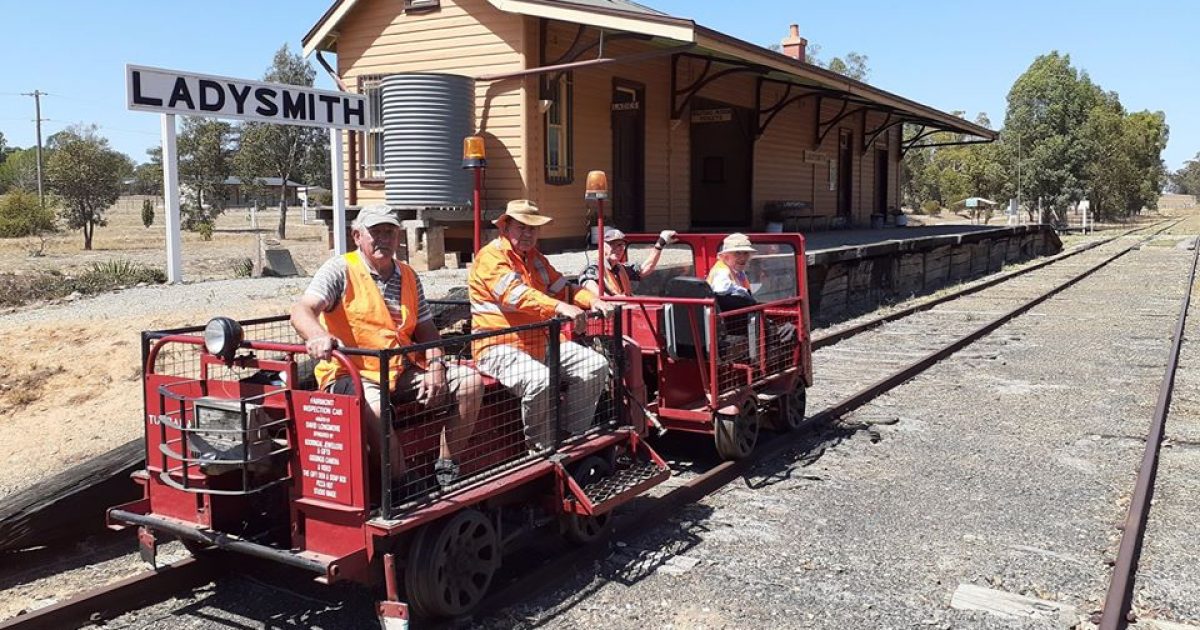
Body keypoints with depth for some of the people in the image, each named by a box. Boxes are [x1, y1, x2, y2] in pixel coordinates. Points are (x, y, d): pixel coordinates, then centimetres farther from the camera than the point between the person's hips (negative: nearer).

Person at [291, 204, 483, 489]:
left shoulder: (408, 276, 15)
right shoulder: (340, 269, -3)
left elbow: (425, 330, 17)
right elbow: (302, 311, -18)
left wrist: (435, 366, -4)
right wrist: (318, 336, -41)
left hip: (402, 372, 6)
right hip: (350, 373, -6)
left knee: (469, 380, -8)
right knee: (374, 405, -39)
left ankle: (447, 466, 1)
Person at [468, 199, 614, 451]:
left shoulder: (535, 258, 19)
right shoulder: (491, 257, -11)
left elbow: (561, 287, 18)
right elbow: (515, 293, -28)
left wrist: (592, 301, -4)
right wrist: (559, 307, -42)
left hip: (538, 343, 9)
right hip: (499, 348, -9)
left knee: (595, 365, -3)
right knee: (540, 380, -36)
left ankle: (573, 438, 1)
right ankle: (542, 450, -16)